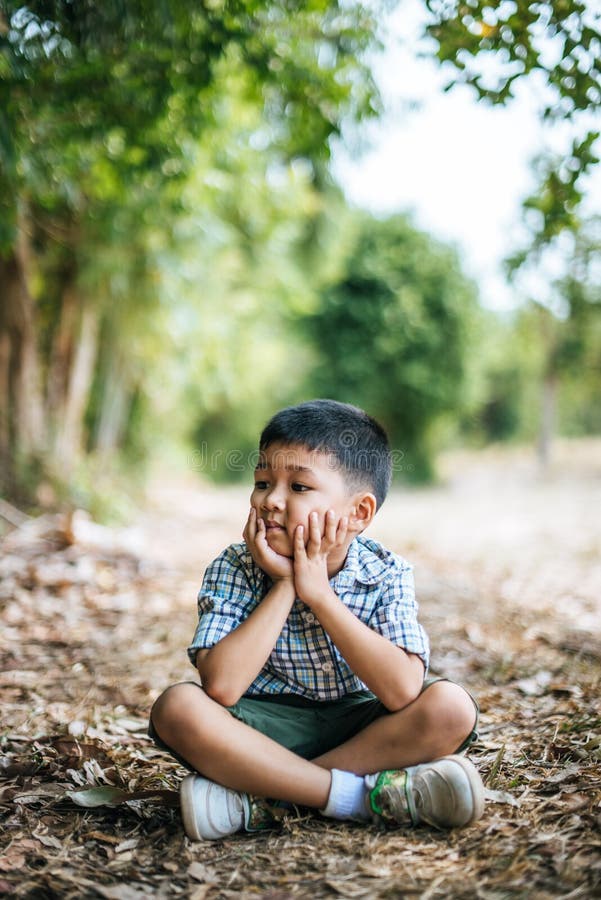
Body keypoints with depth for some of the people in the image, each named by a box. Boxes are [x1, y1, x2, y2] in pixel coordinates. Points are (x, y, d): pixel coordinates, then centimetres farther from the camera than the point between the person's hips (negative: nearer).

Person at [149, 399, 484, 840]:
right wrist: (284, 587, -24)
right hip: (264, 732, -1)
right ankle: (362, 795, -25)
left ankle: (261, 798, -23)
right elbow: (220, 687, -23)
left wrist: (318, 592, -25)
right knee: (177, 707, -29)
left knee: (452, 707, -25)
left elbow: (403, 691, -25)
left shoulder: (386, 574, -10)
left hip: (357, 729, 1)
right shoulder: (234, 569, -10)